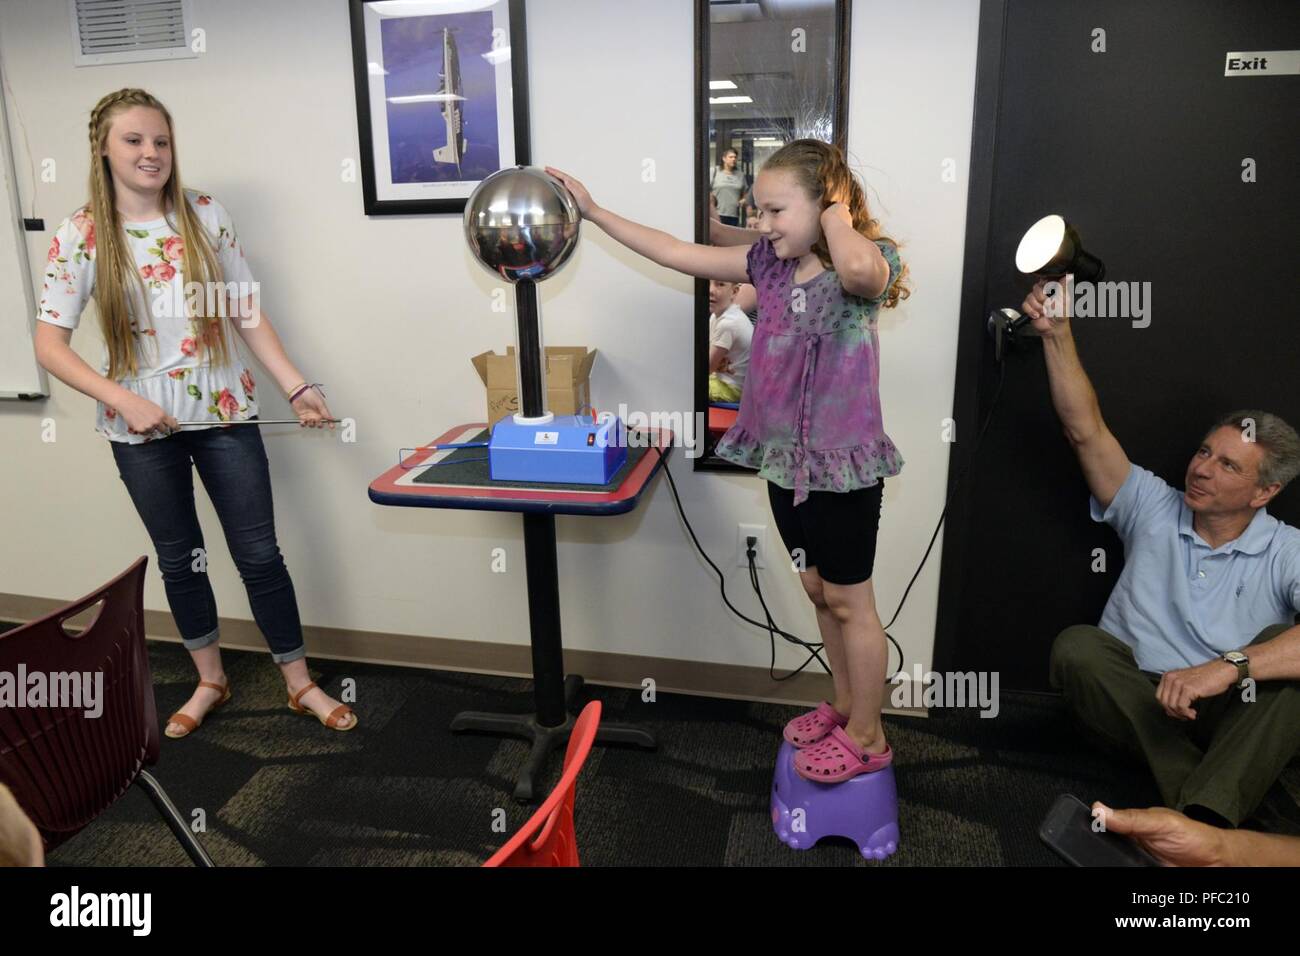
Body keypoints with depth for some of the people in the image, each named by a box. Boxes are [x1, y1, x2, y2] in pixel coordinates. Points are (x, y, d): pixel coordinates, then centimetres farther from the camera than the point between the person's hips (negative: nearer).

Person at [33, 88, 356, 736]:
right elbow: (50, 346, -4)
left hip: (222, 412, 0)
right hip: (140, 428, 0)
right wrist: (124, 401, -17)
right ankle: (210, 680, 34)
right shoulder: (79, 236, -4)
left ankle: (300, 684, 18)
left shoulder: (205, 215, -1)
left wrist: (296, 387, -7)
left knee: (259, 553, 3)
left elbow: (248, 313, 2)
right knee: (179, 557, 14)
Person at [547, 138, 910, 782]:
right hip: (784, 460, 7)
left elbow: (858, 266, -42)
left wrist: (837, 211, -22)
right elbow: (677, 254, 5)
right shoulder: (769, 262, 3)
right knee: (818, 590, 19)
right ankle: (845, 705, 40)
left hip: (842, 465, -7)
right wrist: (593, 212, 4)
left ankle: (866, 736, 26)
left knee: (849, 601, 7)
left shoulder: (867, 265, -16)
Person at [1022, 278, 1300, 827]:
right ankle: (1204, 797, -30)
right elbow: (1086, 431, -5)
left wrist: (1228, 667, -37)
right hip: (1135, 703, 2)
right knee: (1076, 646, -28)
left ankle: (1202, 819, -40)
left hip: (1236, 718, -1)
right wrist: (1057, 334, -14)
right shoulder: (1154, 508, 5)